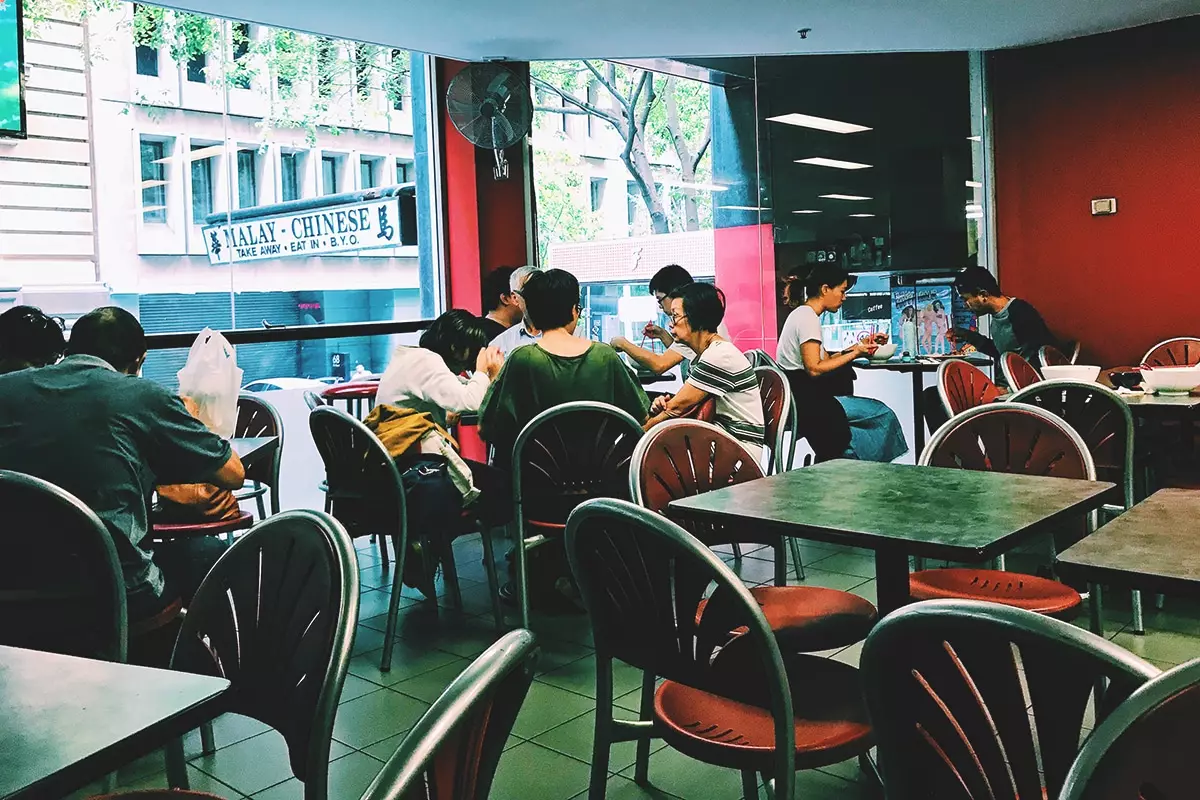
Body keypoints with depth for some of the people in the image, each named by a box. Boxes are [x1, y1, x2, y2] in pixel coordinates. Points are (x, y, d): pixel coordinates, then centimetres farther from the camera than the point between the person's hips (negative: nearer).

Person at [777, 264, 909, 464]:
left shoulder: (802, 314, 18)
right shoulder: (807, 318, -13)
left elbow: (824, 360, 16)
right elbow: (814, 369, -21)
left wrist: (854, 349, 9)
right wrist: (854, 354, -13)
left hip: (798, 397, 10)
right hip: (805, 401, -10)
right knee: (883, 415, -6)